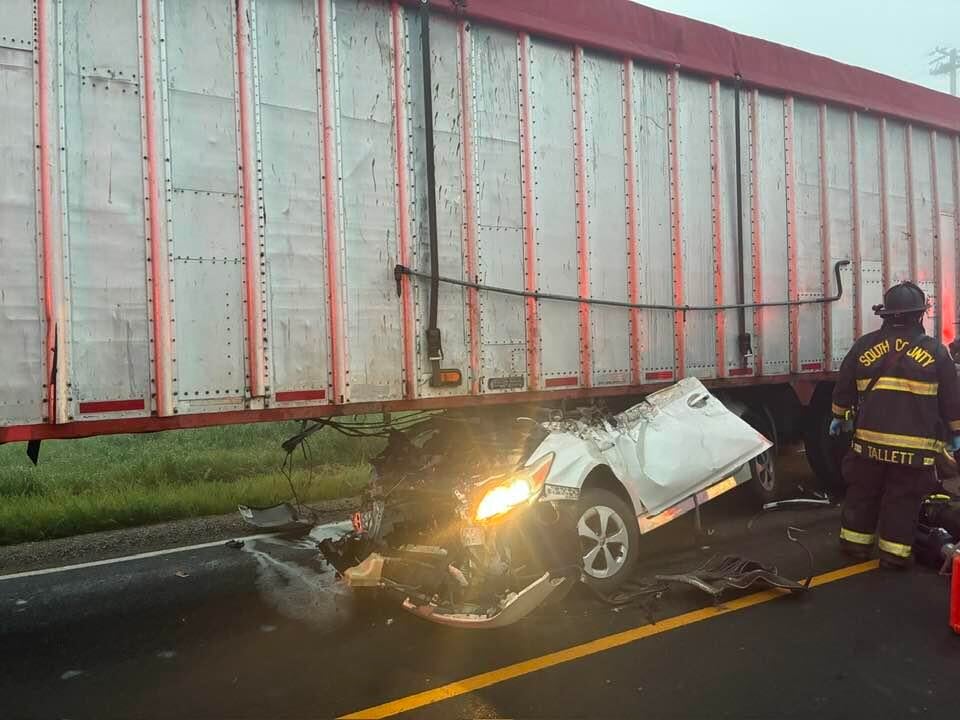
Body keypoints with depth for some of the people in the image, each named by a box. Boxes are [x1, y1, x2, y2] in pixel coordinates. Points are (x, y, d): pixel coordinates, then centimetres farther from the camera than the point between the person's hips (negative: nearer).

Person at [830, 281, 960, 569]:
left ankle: (855, 542, 24)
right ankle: (894, 552, 12)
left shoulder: (864, 346, 3)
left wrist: (839, 416, 24)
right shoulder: (935, 351, -1)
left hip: (870, 438, 2)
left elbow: (843, 387, 11)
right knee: (903, 500, 7)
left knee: (862, 493, 15)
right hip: (914, 444, -2)